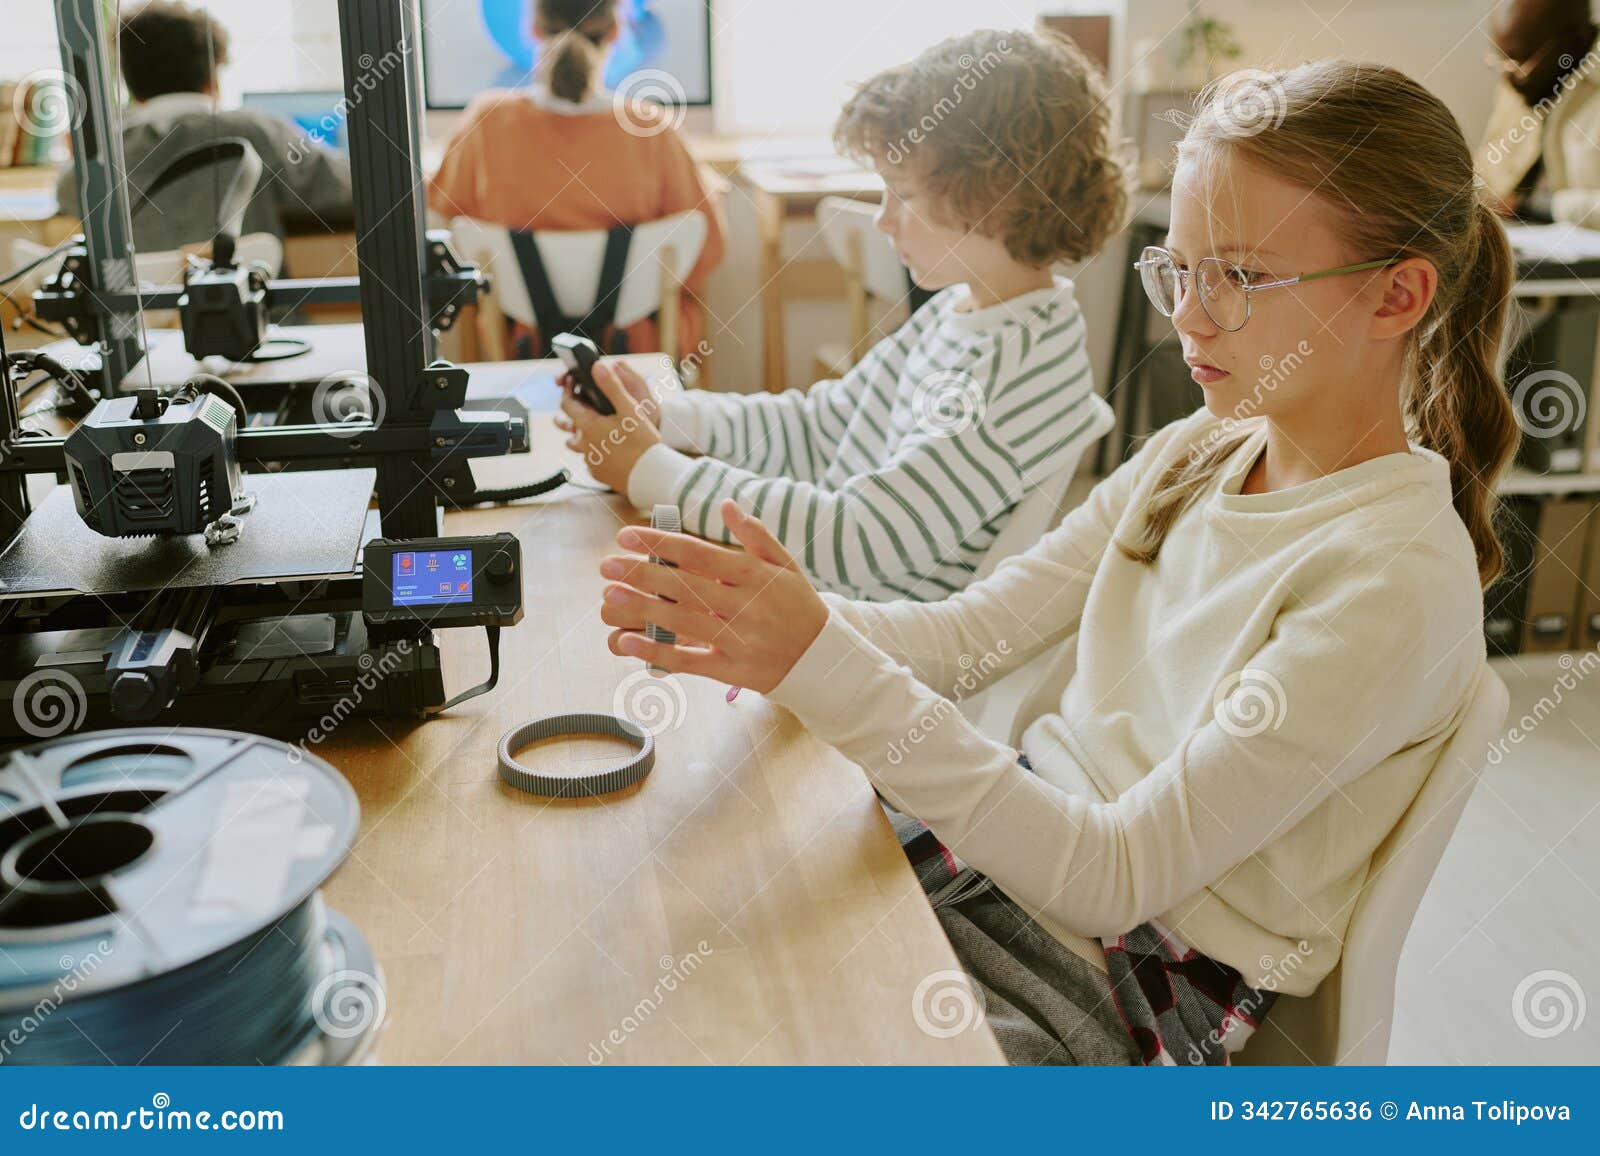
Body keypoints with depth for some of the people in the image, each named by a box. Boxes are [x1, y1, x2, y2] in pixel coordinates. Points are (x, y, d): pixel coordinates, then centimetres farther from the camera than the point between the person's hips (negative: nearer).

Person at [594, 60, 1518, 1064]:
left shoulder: (1398, 577, -23)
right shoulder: (1193, 455, 2)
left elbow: (1117, 877, -27)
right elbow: (972, 629, 0)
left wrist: (823, 666, -34)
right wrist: (756, 624, -20)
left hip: (1135, 975, -6)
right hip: (1025, 836, 6)